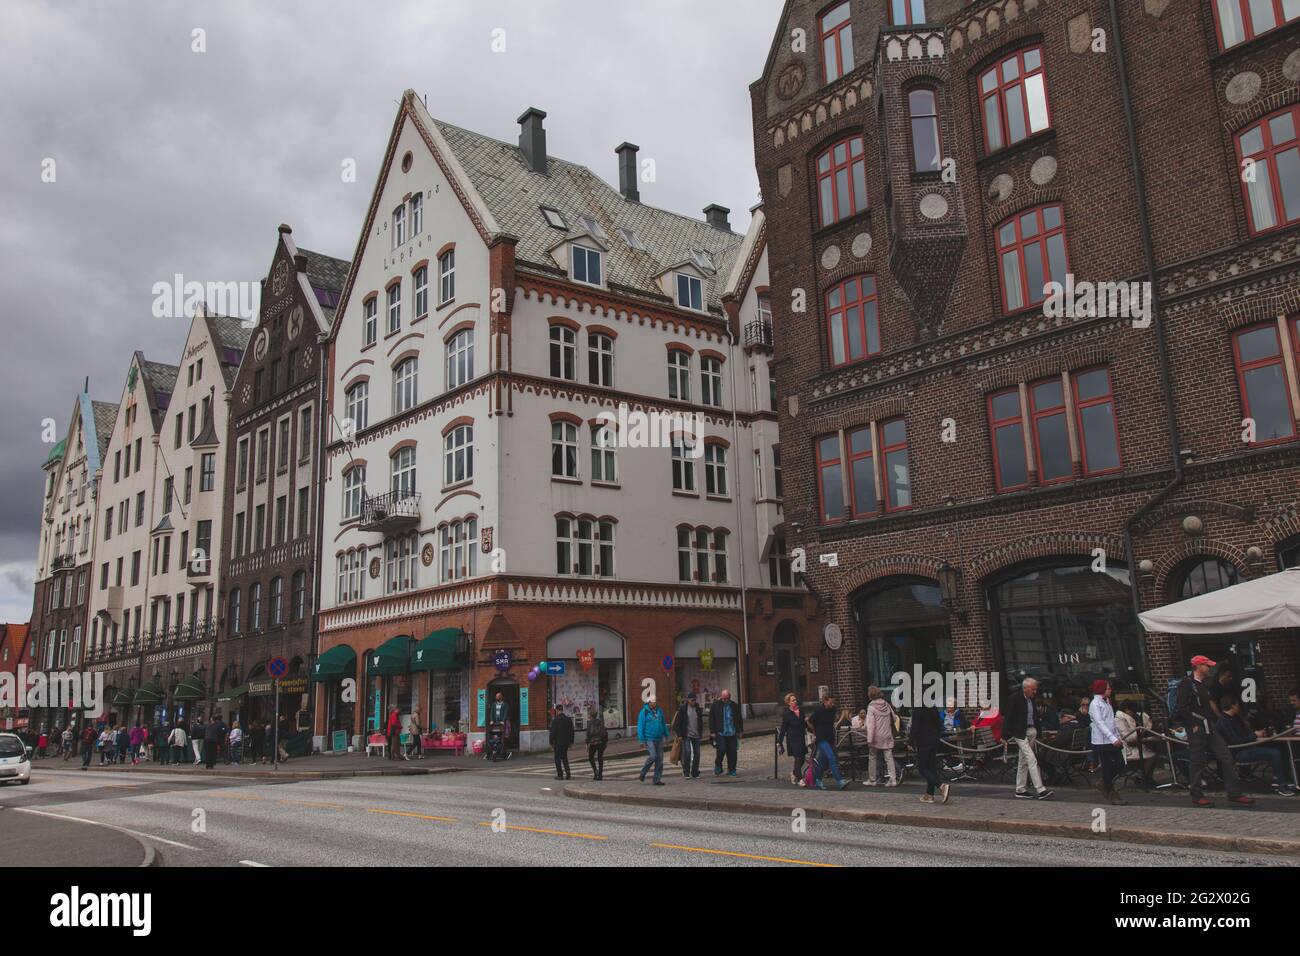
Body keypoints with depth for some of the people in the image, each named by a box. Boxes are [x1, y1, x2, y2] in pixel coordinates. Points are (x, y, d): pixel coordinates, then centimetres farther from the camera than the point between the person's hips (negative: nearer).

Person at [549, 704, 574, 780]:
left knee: (558, 758, 4)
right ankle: (568, 773, 8)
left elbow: (552, 732, -12)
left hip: (558, 742, -5)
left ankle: (560, 775, 2)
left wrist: (551, 742, -3)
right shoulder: (569, 719, 3)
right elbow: (572, 731, 8)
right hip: (566, 742, 5)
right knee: (564, 757, 16)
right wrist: (571, 742, 15)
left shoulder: (555, 720, -13)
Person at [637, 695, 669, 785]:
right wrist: (642, 740, -11)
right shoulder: (644, 712, -5)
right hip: (649, 739, -6)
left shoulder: (659, 711, 12)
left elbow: (664, 724, 21)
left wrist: (666, 736, 17)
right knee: (652, 756, -16)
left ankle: (657, 779, 10)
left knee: (660, 759, 4)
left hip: (659, 739, 6)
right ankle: (643, 773, 7)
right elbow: (640, 726, -7)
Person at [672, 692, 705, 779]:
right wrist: (679, 735, -8)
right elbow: (677, 723, -4)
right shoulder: (682, 709, -4)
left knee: (696, 754, 4)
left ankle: (694, 773, 15)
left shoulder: (698, 709, 9)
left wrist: (700, 733, 12)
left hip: (696, 735, 4)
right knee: (687, 752, -13)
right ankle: (686, 772, -3)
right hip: (686, 735, -4)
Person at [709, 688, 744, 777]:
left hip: (732, 733, 3)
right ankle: (718, 766, 9)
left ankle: (731, 770, 15)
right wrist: (712, 731, -3)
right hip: (720, 733, -3)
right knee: (721, 749, -14)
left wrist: (739, 731, 12)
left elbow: (739, 719, 16)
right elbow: (711, 719, 2)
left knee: (733, 752, 2)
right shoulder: (715, 705, 0)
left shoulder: (734, 706, 9)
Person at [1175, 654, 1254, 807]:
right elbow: (1180, 709, -17)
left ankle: (1234, 793, 8)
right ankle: (1197, 797, 8)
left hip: (1210, 728, 9)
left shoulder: (1204, 685, 19)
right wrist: (1193, 725, -17)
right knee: (1197, 763, -1)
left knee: (1226, 758, 3)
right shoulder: (1186, 684, -10)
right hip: (1196, 730, -9)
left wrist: (1213, 720, 13)